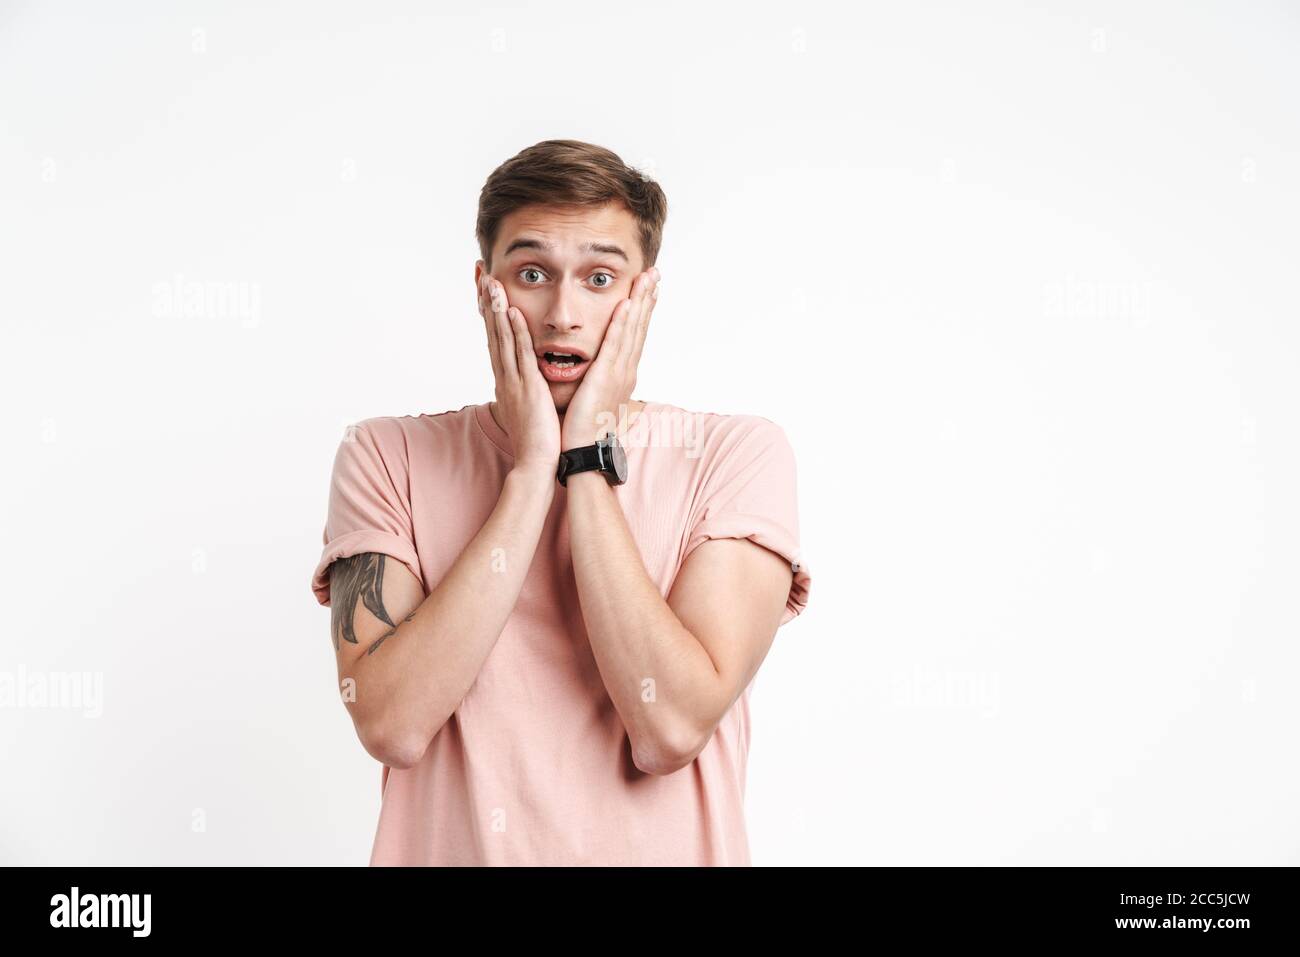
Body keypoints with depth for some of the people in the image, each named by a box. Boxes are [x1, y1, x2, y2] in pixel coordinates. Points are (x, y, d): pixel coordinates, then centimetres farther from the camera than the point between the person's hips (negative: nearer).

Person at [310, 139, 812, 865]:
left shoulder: (740, 452, -4)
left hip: (662, 846, 0)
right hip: (447, 846, 1)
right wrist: (531, 468, -14)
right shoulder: (389, 457, -1)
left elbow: (671, 730, -15)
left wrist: (587, 458, -13)